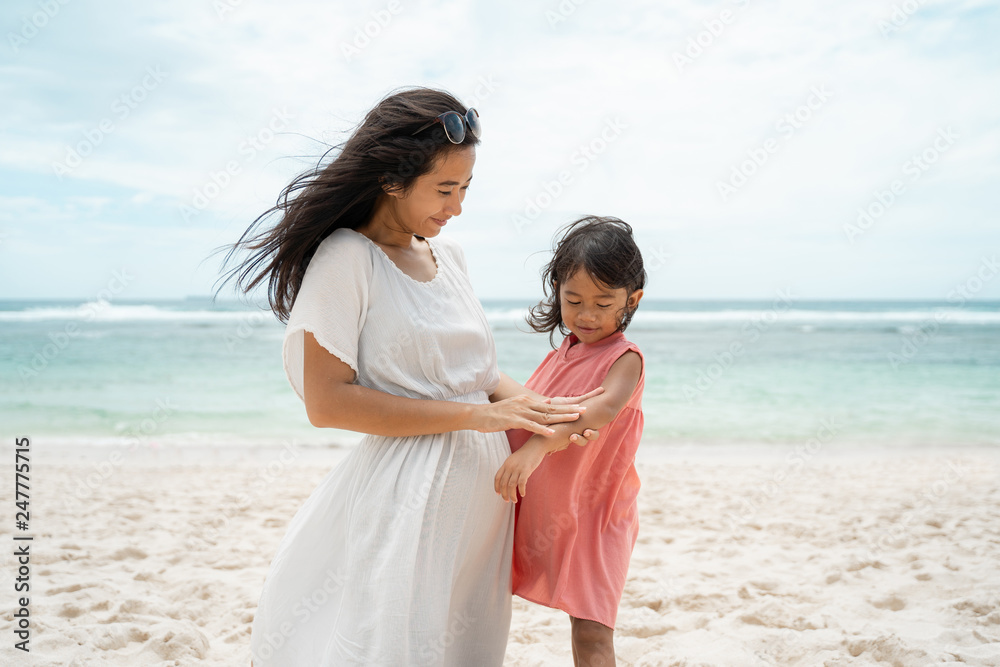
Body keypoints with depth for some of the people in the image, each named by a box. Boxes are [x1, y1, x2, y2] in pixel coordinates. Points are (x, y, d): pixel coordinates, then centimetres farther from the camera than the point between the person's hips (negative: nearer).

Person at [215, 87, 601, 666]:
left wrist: (531, 404, -4)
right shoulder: (347, 258, -11)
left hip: (482, 485, 7)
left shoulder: (447, 254, 10)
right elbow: (327, 401, -18)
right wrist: (479, 414, -18)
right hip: (408, 493, -7)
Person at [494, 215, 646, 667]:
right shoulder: (560, 355, 10)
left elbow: (604, 408, -34)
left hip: (593, 515, -7)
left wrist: (536, 446, -47)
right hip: (542, 512, 7)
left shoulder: (624, 358, -13)